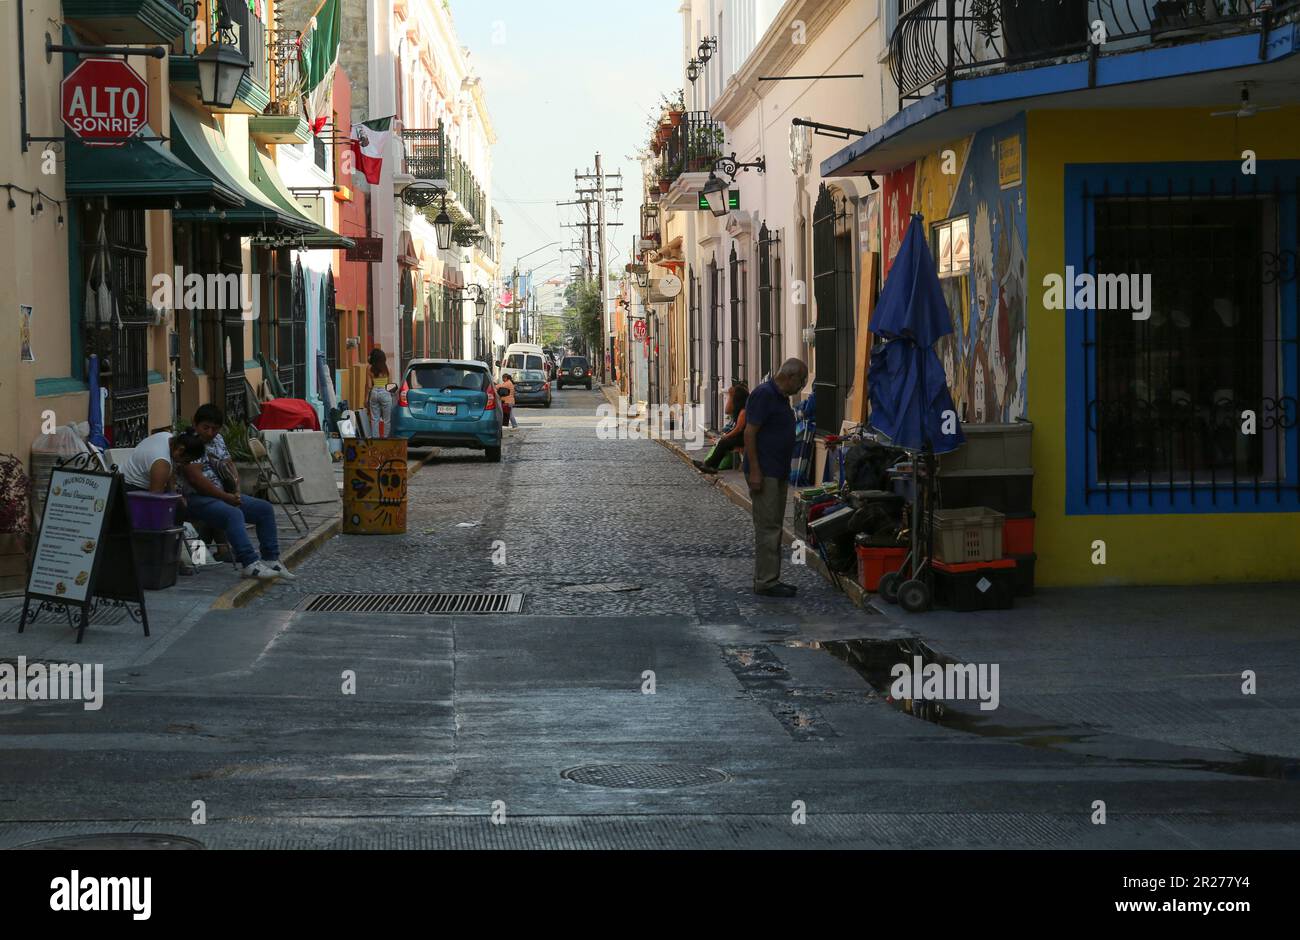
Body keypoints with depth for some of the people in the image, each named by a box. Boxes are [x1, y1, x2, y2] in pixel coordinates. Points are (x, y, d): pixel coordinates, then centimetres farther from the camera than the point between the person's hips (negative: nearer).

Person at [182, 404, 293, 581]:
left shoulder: (218, 440, 16)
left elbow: (230, 466, 18)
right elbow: (196, 479, -20)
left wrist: (235, 492, -2)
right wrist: (225, 497, -18)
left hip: (225, 495, 9)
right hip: (197, 499, -9)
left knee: (265, 509, -2)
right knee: (233, 514, -35)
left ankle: (271, 560, -4)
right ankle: (249, 563, -39)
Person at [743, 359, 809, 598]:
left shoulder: (782, 398, 16)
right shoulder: (763, 395, -15)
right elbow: (750, 433, -19)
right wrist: (754, 471, -22)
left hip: (779, 474, 10)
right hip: (764, 474, -10)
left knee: (774, 527, 12)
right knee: (767, 528, -9)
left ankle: (770, 579, 17)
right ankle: (766, 582, -7)